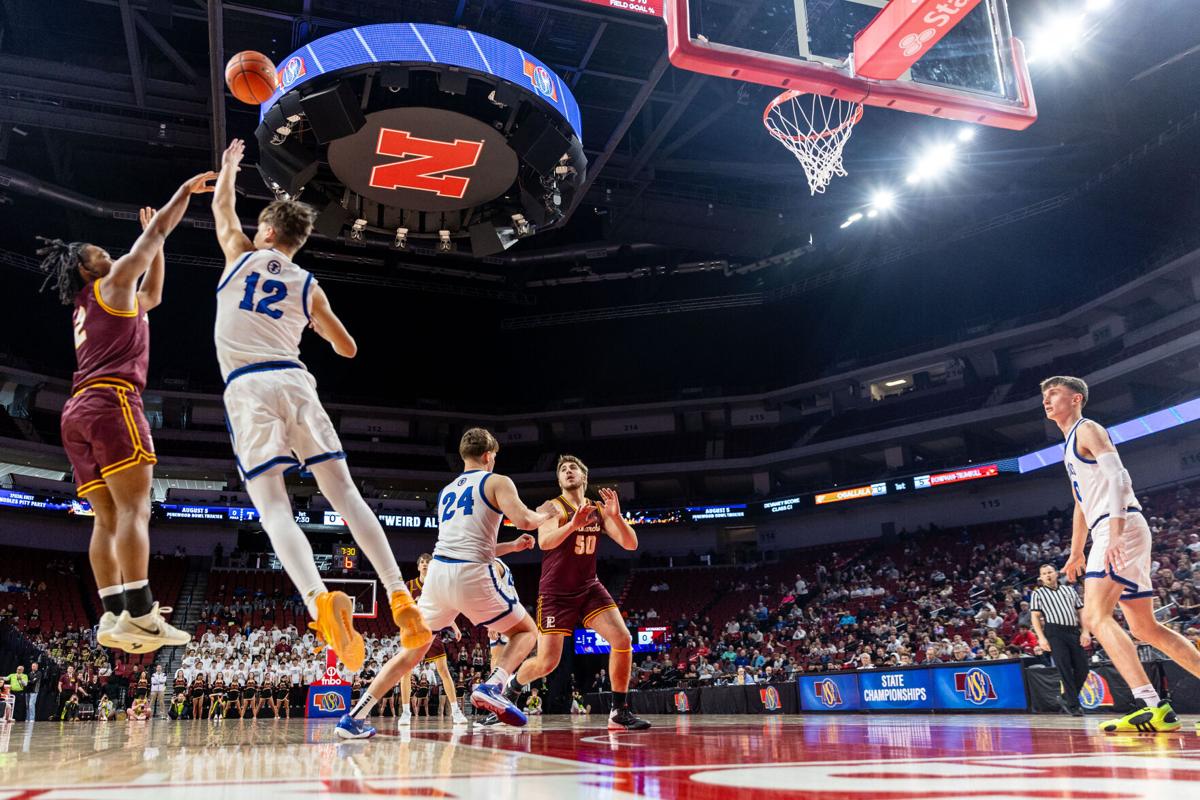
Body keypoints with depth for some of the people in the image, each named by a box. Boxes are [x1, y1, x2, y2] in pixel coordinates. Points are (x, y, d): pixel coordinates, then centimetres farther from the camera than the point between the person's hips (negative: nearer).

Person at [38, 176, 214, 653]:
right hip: (110, 402, -9)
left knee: (107, 519, 2)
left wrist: (157, 246, 46)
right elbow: (155, 233, 13)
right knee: (134, 510, -17)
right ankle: (139, 614, -25)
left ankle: (113, 616, -5)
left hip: (76, 413, 9)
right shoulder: (110, 284, 10)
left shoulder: (86, 308, 32)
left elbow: (151, 297, 45)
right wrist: (185, 191, 23)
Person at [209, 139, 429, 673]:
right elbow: (347, 349, 21)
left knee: (274, 507, -10)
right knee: (345, 494, 1)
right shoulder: (309, 286, 17)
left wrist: (229, 164, 52)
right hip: (294, 383, 2)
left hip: (247, 389, -2)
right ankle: (400, 597, -7)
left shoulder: (241, 256, 14)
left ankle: (319, 600, -31)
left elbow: (222, 207, 34)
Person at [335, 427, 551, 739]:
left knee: (412, 651, 17)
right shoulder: (497, 482, 7)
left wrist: (512, 546, 40)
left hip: (438, 571, 5)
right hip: (472, 575, -5)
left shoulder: (446, 491, 27)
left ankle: (354, 717, 11)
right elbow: (524, 520, -8)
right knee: (526, 631, 14)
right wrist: (546, 515, 15)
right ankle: (492, 687, -11)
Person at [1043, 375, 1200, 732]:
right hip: (1109, 534, 10)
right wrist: (1076, 553, 31)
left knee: (1095, 616, -20)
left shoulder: (1087, 429, -2)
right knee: (1145, 627, 13)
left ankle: (1153, 707, -26)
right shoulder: (1071, 446, 26)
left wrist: (1115, 535, -29)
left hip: (1121, 528, -10)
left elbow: (1118, 478, -18)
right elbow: (1082, 503, 32)